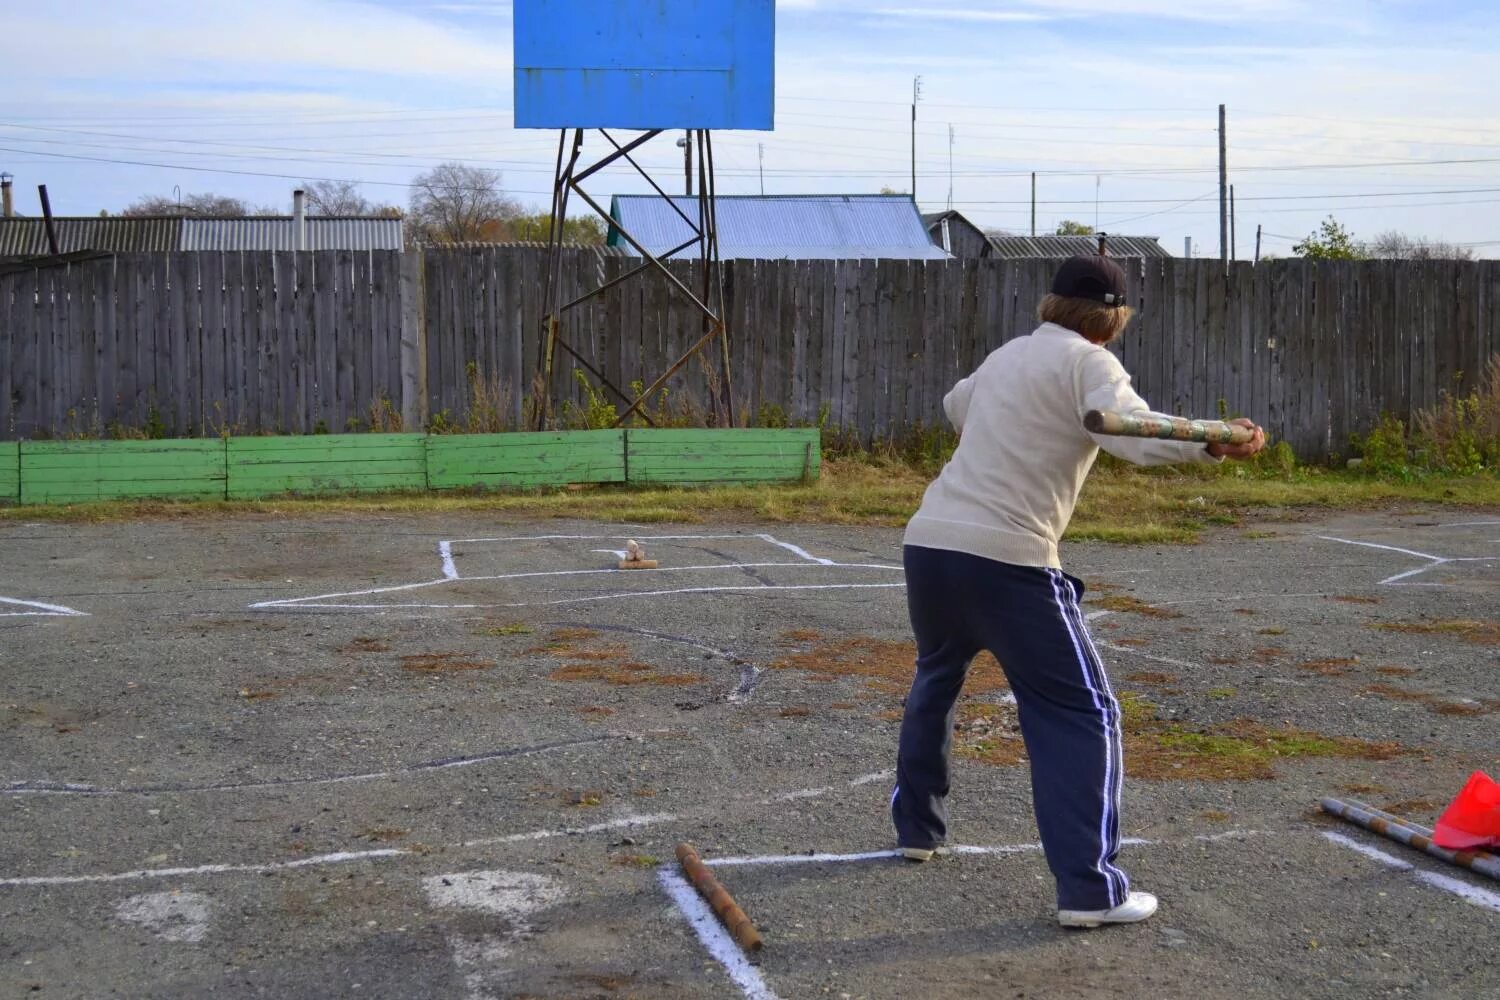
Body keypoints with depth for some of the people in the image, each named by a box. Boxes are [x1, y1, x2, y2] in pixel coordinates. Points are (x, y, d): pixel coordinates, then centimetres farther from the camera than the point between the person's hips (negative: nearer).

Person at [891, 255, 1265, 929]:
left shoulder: (1006, 355, 20)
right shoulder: (1086, 362, -1)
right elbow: (1134, 433, -21)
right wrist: (1214, 443, -33)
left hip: (928, 542, 7)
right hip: (1006, 561, -7)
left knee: (935, 679, 31)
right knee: (1081, 715, 1)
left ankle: (917, 827, 41)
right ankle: (1089, 889, -4)